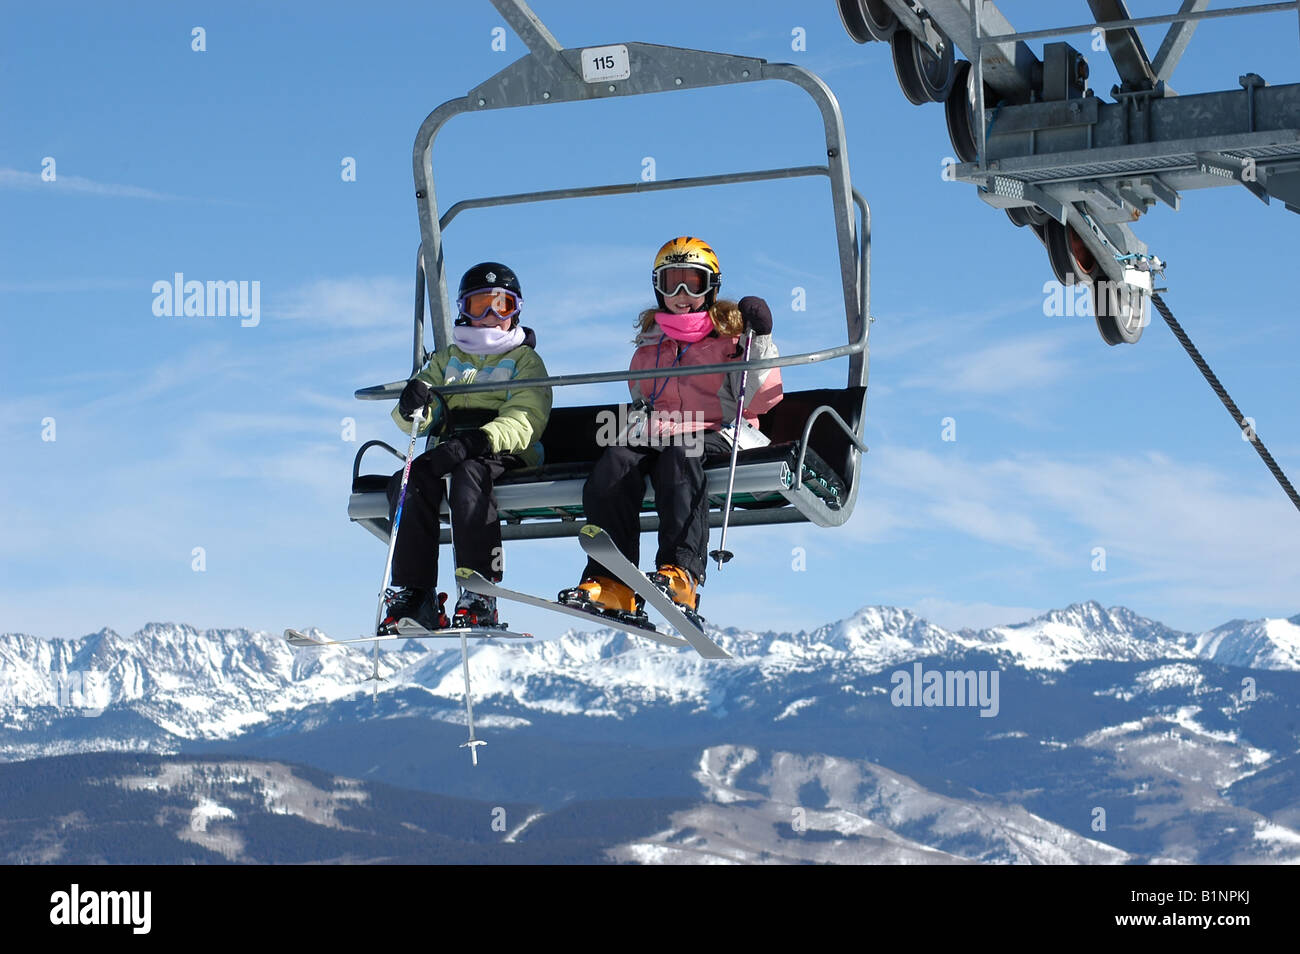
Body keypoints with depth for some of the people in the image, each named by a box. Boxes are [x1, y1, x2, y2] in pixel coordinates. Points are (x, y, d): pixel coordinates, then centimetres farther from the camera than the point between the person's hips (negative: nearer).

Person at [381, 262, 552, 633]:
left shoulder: (524, 360, 14)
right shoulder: (448, 358, 27)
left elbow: (525, 422, -5)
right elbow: (417, 421, 17)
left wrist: (476, 440, -24)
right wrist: (412, 406, -11)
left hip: (506, 456, -4)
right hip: (450, 453, 4)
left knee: (468, 475, -38)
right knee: (407, 482, -29)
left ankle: (480, 598, -45)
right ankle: (412, 596, -33)